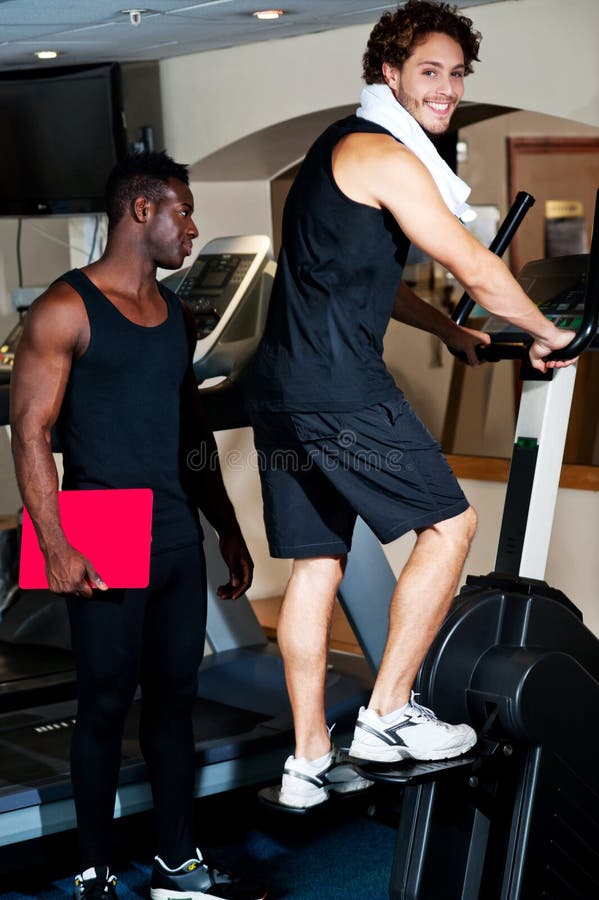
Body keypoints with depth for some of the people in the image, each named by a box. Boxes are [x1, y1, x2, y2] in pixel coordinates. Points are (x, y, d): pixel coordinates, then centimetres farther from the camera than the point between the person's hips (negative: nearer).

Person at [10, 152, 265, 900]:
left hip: (179, 544, 7)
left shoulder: (175, 314, 15)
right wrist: (56, 547, -19)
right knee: (106, 705, 2)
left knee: (173, 698, 12)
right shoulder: (68, 309, -7)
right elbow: (30, 431, -12)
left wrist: (228, 531, 20)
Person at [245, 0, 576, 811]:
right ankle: (388, 715, 3)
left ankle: (309, 762, 15)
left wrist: (450, 332, 32)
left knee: (317, 561, 11)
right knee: (449, 524, 0)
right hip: (340, 390, -10)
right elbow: (476, 269, -7)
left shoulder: (341, 149, 24)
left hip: (281, 392, 10)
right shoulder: (385, 155, -8)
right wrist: (544, 333, 8)